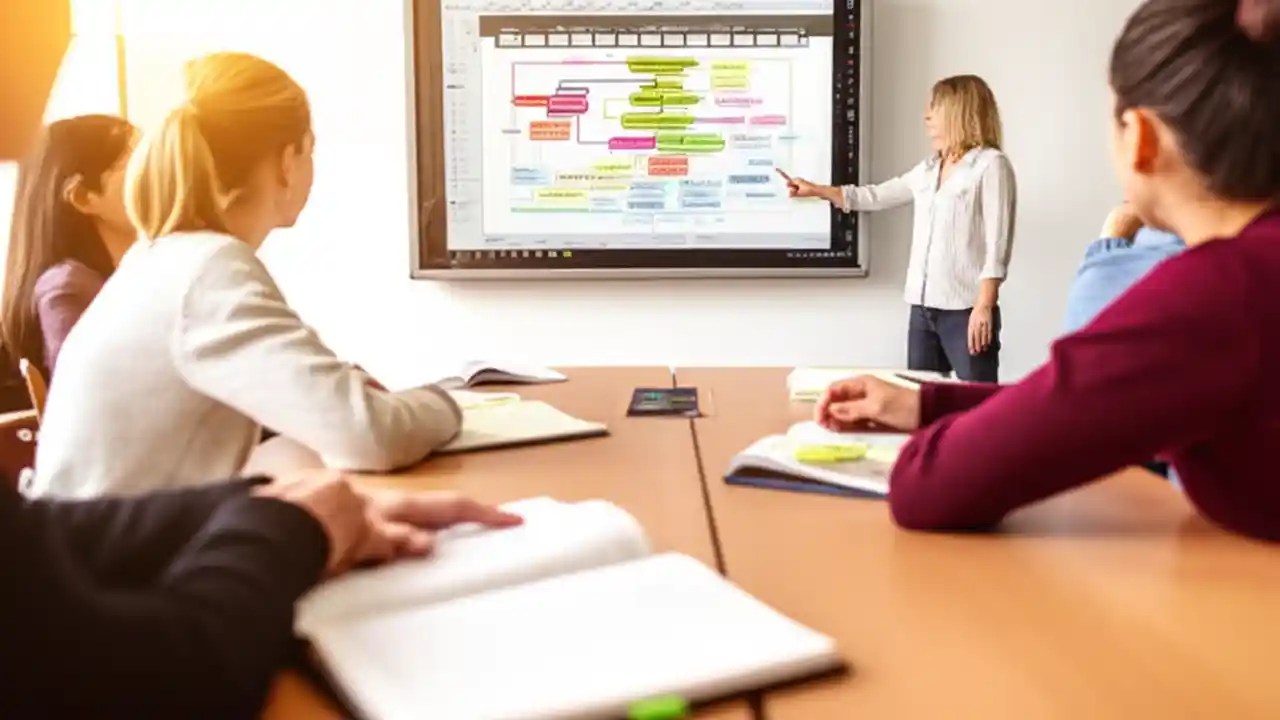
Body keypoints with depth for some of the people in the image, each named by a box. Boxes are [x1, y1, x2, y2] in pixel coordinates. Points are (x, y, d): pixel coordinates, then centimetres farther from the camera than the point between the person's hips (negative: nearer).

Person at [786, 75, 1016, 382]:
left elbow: (997, 243, -11)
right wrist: (816, 190, 28)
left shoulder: (990, 164, -5)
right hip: (923, 308, 7)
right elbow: (876, 196, 27)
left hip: (965, 310, -7)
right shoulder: (928, 169, 15)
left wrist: (985, 305, -17)